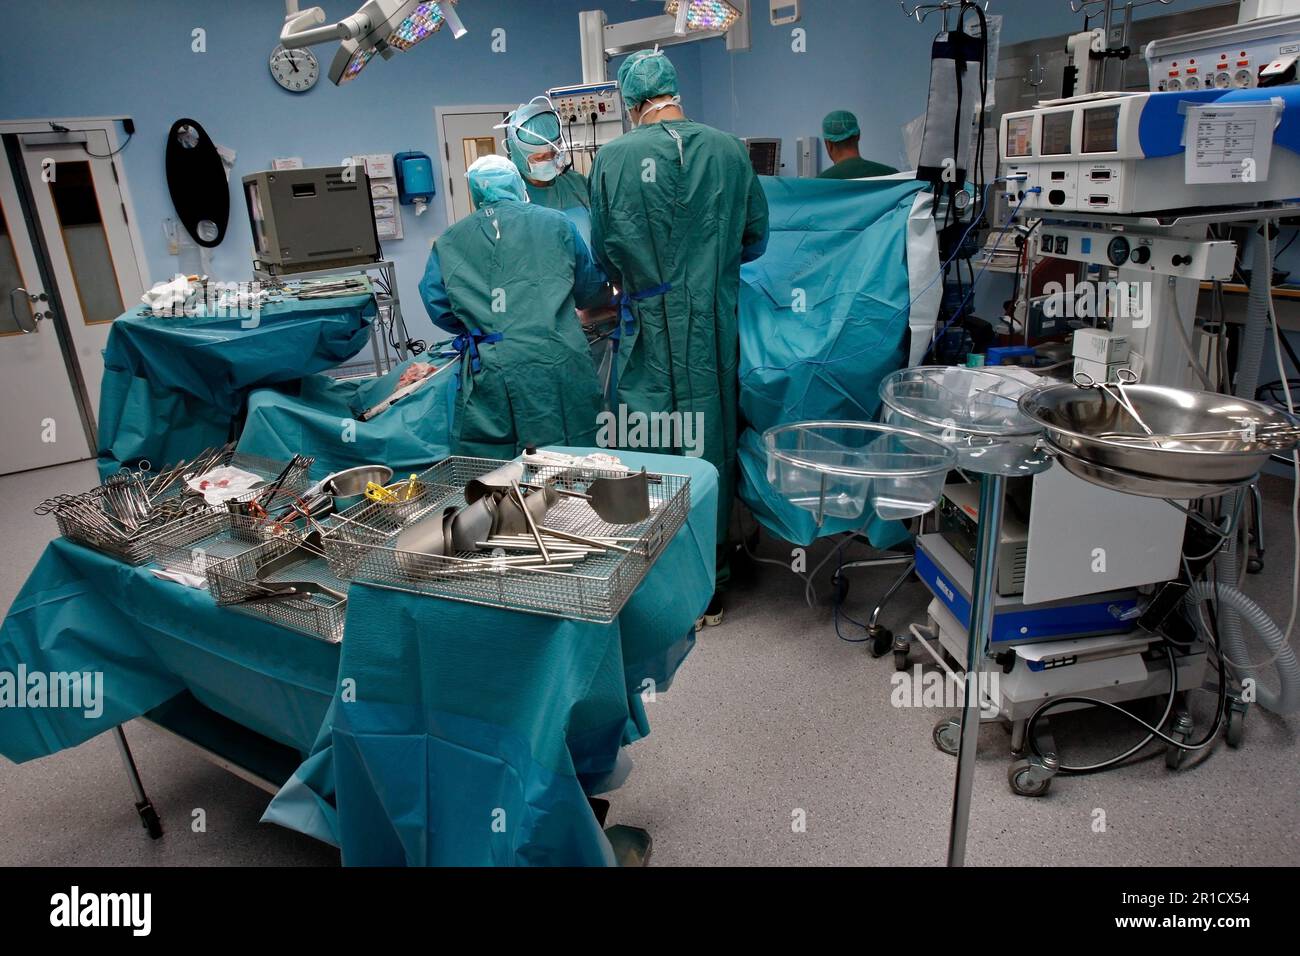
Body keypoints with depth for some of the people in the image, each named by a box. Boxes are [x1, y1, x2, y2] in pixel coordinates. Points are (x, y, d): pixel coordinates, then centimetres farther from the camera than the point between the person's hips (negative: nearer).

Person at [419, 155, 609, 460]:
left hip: (487, 376, 1)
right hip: (556, 364, -1)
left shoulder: (448, 242, 9)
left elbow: (438, 309, 8)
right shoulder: (555, 223, 8)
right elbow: (591, 291, 16)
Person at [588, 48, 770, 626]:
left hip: (648, 330, -2)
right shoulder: (729, 151, 0)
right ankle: (708, 586, 22)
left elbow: (605, 253, 0)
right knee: (712, 446, 11)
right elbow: (755, 238, 9)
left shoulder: (614, 158, -6)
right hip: (715, 331, 2)